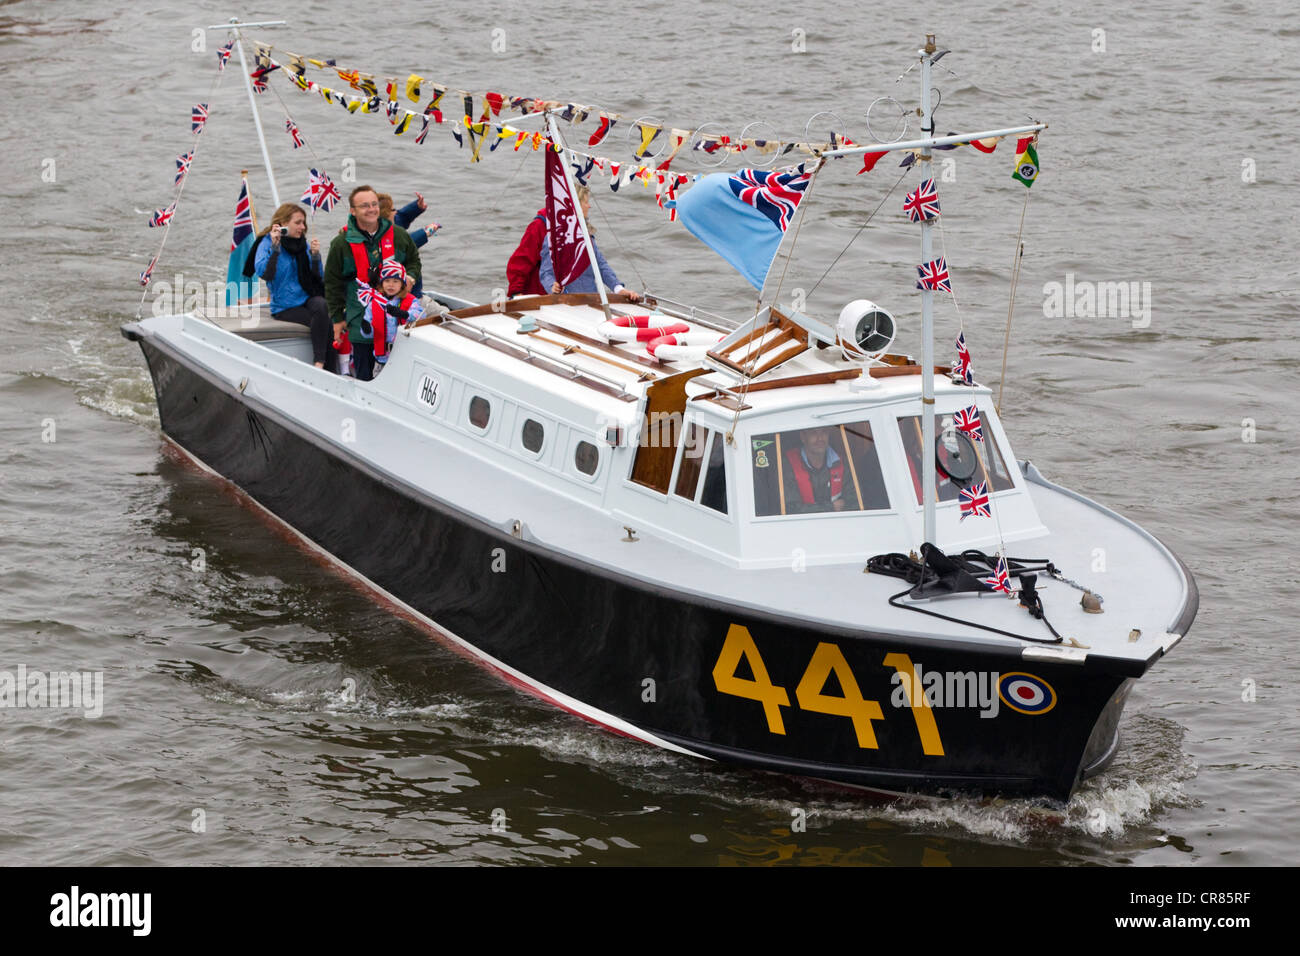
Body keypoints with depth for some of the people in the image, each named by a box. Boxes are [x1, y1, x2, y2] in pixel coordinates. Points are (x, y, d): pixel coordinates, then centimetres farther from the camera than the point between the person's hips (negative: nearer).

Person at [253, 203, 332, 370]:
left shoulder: (303, 244, 11)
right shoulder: (267, 243, -3)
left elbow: (318, 277, 9)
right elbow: (264, 273, -21)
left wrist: (315, 255, -7)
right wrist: (275, 247, -26)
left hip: (308, 298, 4)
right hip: (285, 308, -4)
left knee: (321, 306, -32)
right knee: (324, 324, -28)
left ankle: (320, 364, -30)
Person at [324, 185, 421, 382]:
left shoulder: (398, 235, 2)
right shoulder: (342, 244, -3)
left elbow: (414, 260, 20)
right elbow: (333, 283, 4)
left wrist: (411, 277, -2)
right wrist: (337, 318, 3)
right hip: (361, 318, -2)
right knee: (364, 372, 0)